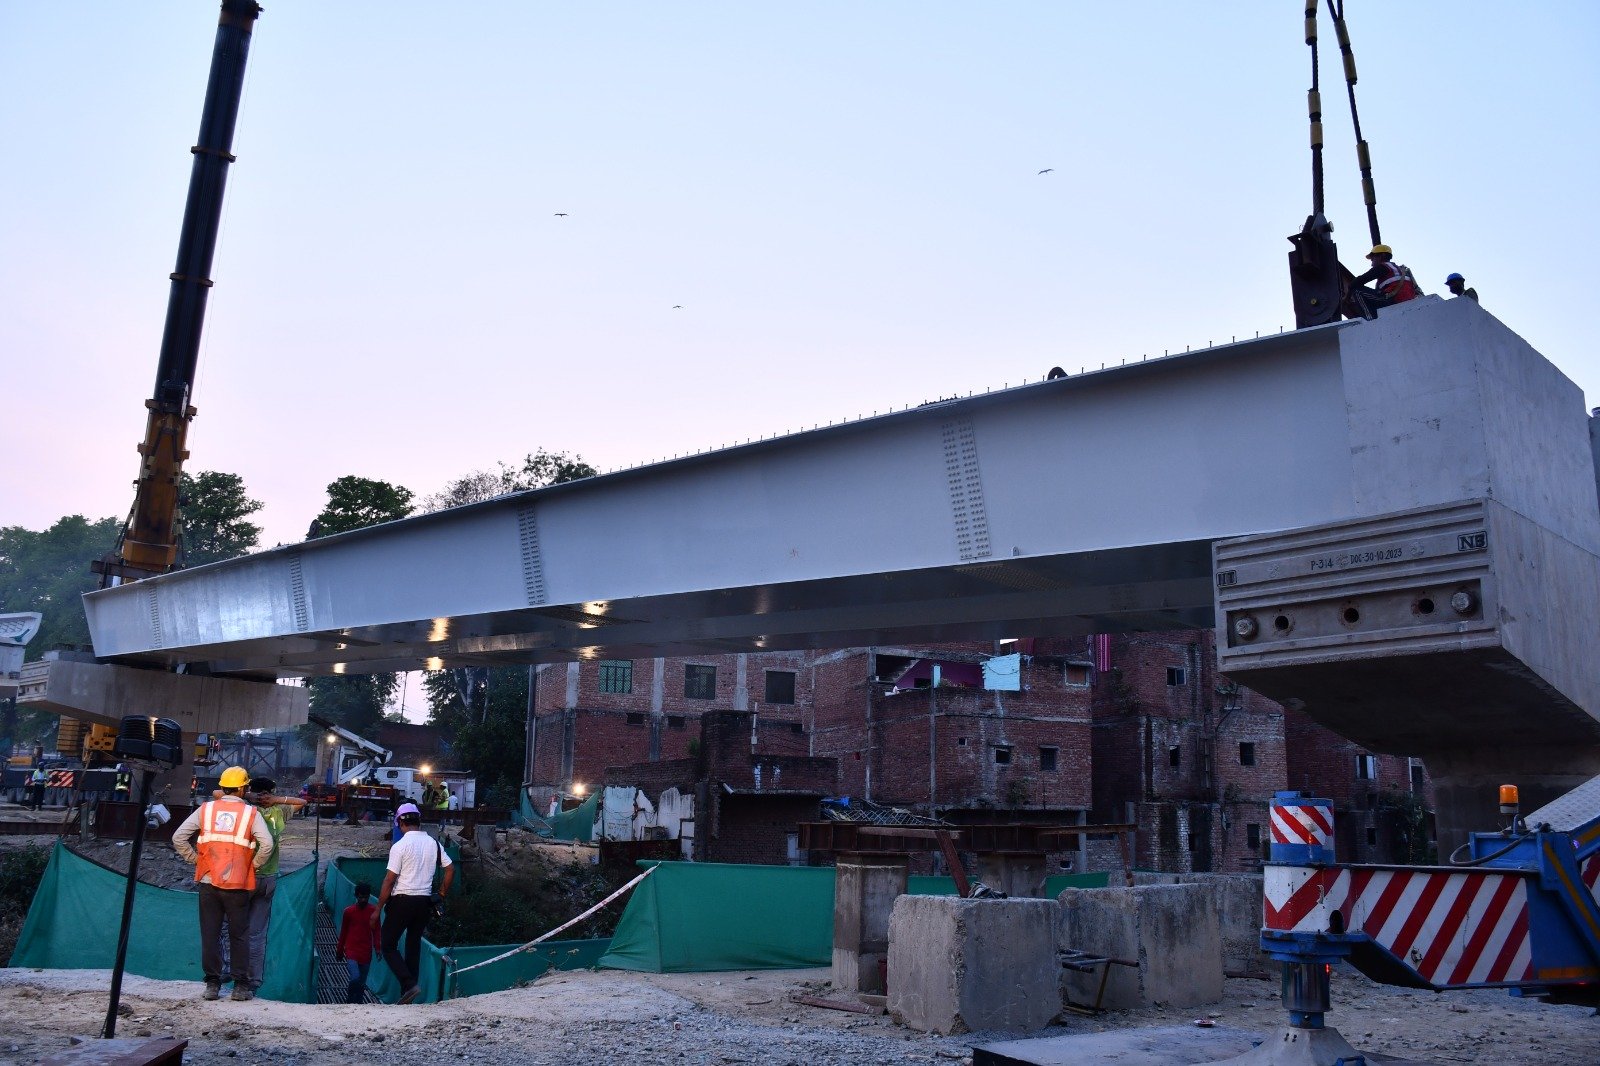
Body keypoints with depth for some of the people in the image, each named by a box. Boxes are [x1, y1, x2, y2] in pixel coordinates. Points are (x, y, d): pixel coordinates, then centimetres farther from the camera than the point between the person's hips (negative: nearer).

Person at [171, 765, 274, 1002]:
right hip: (238, 885, -2)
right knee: (239, 935, 6)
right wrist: (254, 864, 2)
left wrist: (194, 859, 12)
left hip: (208, 882, 2)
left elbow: (179, 838, 3)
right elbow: (267, 844, -13)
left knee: (210, 934, 10)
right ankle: (241, 985, 8)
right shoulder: (250, 813, -2)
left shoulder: (206, 809, 5)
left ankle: (212, 984, 12)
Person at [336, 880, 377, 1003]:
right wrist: (339, 951, 11)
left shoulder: (373, 911, 0)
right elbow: (343, 932, 6)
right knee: (355, 978, -19)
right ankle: (350, 1001, 3)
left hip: (366, 952, 2)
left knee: (361, 982, 7)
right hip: (351, 951, -2)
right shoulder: (348, 911, -3)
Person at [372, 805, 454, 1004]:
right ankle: (407, 995, 14)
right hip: (424, 901, 5)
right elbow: (450, 869, 8)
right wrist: (443, 892, 22)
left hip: (402, 900, -5)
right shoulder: (434, 844, 5)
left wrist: (378, 909, -7)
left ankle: (408, 984, -13)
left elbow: (389, 880, -12)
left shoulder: (400, 846, -10)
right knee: (414, 946, 13)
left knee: (389, 946, 4)